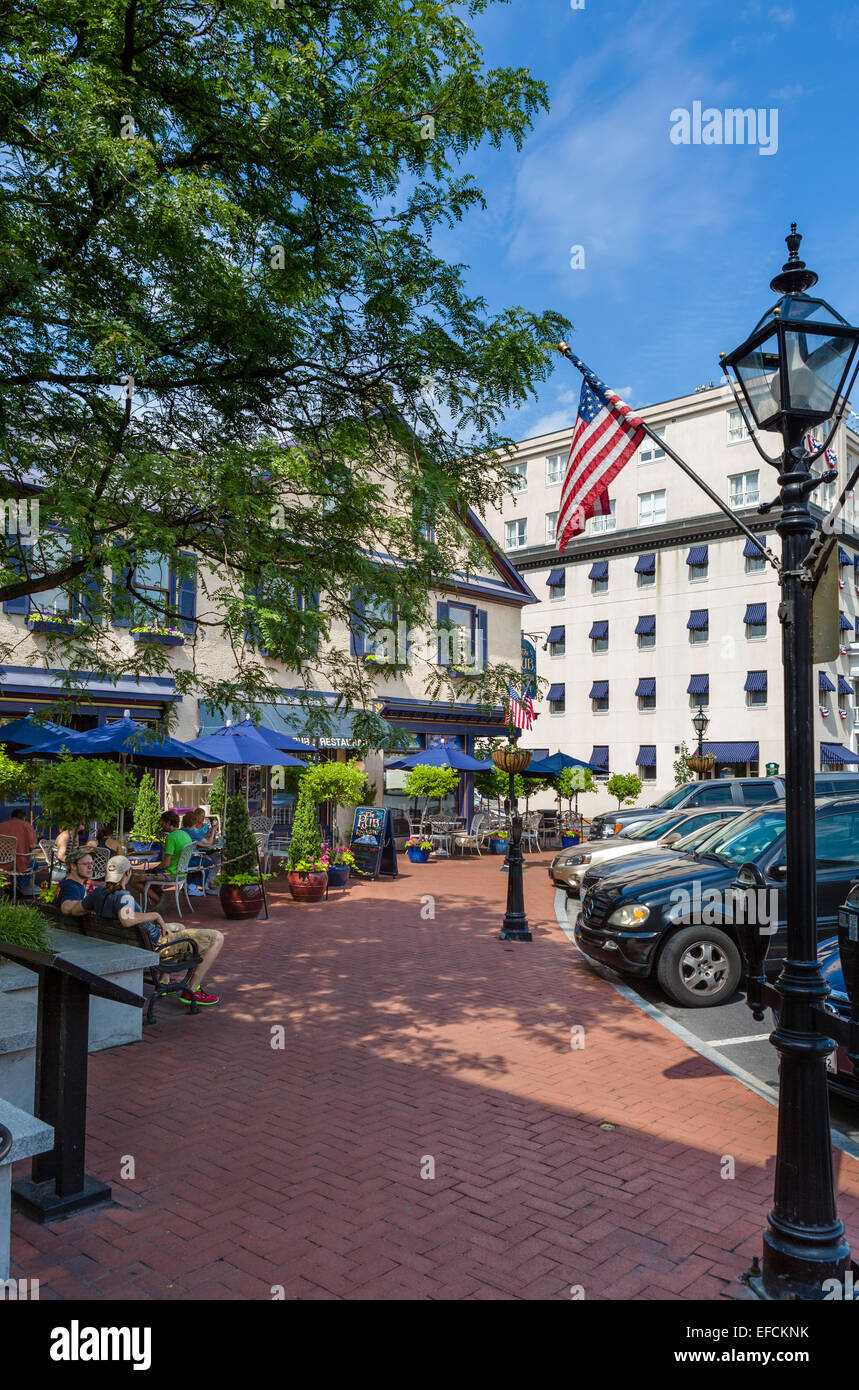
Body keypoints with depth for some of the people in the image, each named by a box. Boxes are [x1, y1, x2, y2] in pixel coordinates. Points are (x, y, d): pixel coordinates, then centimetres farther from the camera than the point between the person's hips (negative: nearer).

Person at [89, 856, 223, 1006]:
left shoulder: (99, 892, -5)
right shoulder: (122, 896, -31)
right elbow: (127, 919, -52)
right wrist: (155, 915, -35)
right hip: (155, 944, -10)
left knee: (179, 927, 40)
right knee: (217, 938, -6)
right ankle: (191, 991, 0)